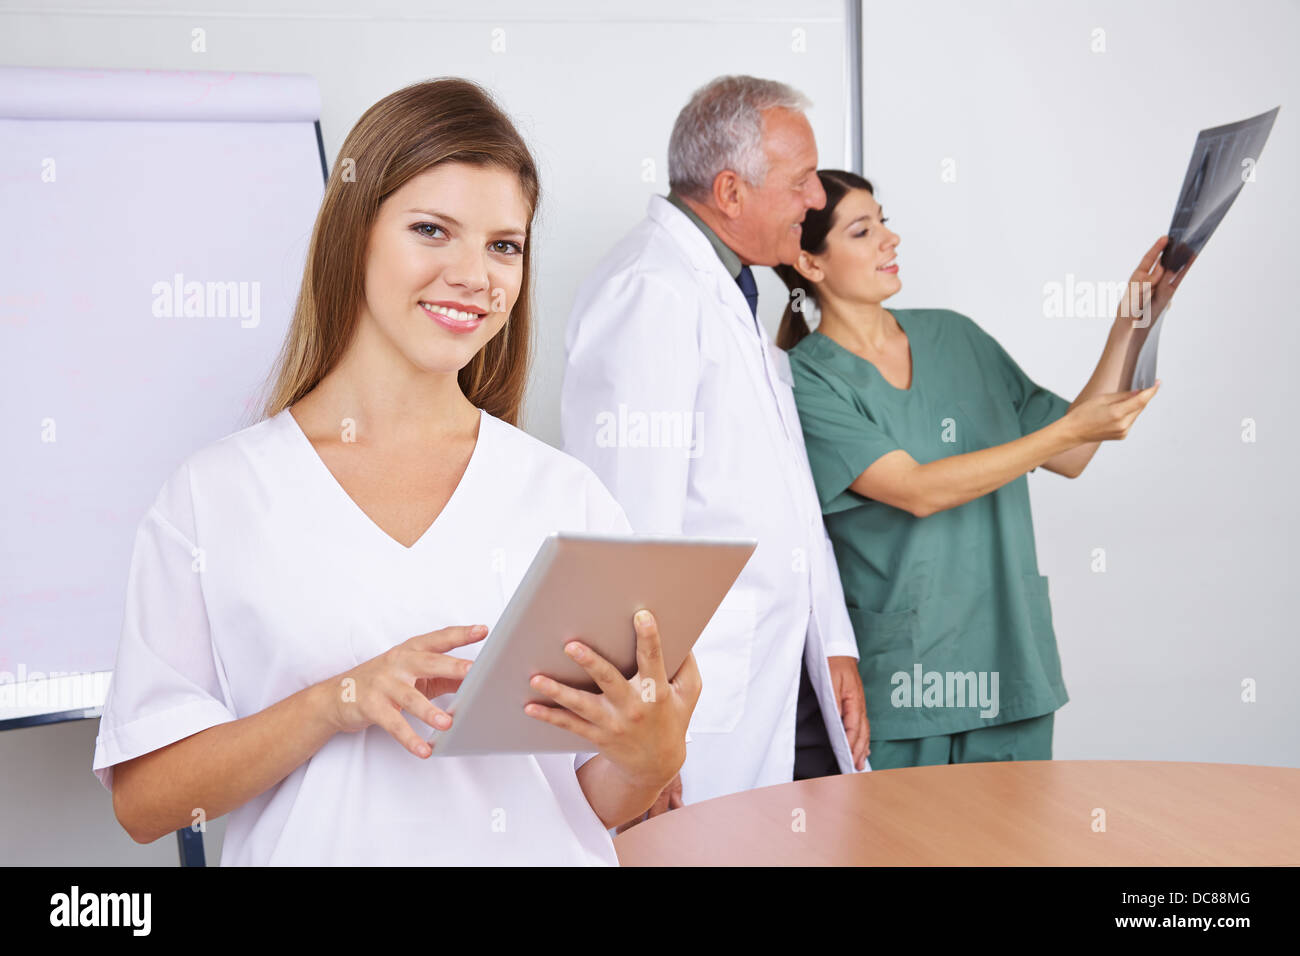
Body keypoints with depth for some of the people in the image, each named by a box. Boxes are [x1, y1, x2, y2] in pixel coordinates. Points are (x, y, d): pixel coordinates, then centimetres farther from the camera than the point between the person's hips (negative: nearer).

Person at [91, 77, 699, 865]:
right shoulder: (216, 496, 1)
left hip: (543, 851, 1)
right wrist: (340, 699, -13)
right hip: (319, 846, -1)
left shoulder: (568, 496, 4)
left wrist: (652, 755, -13)